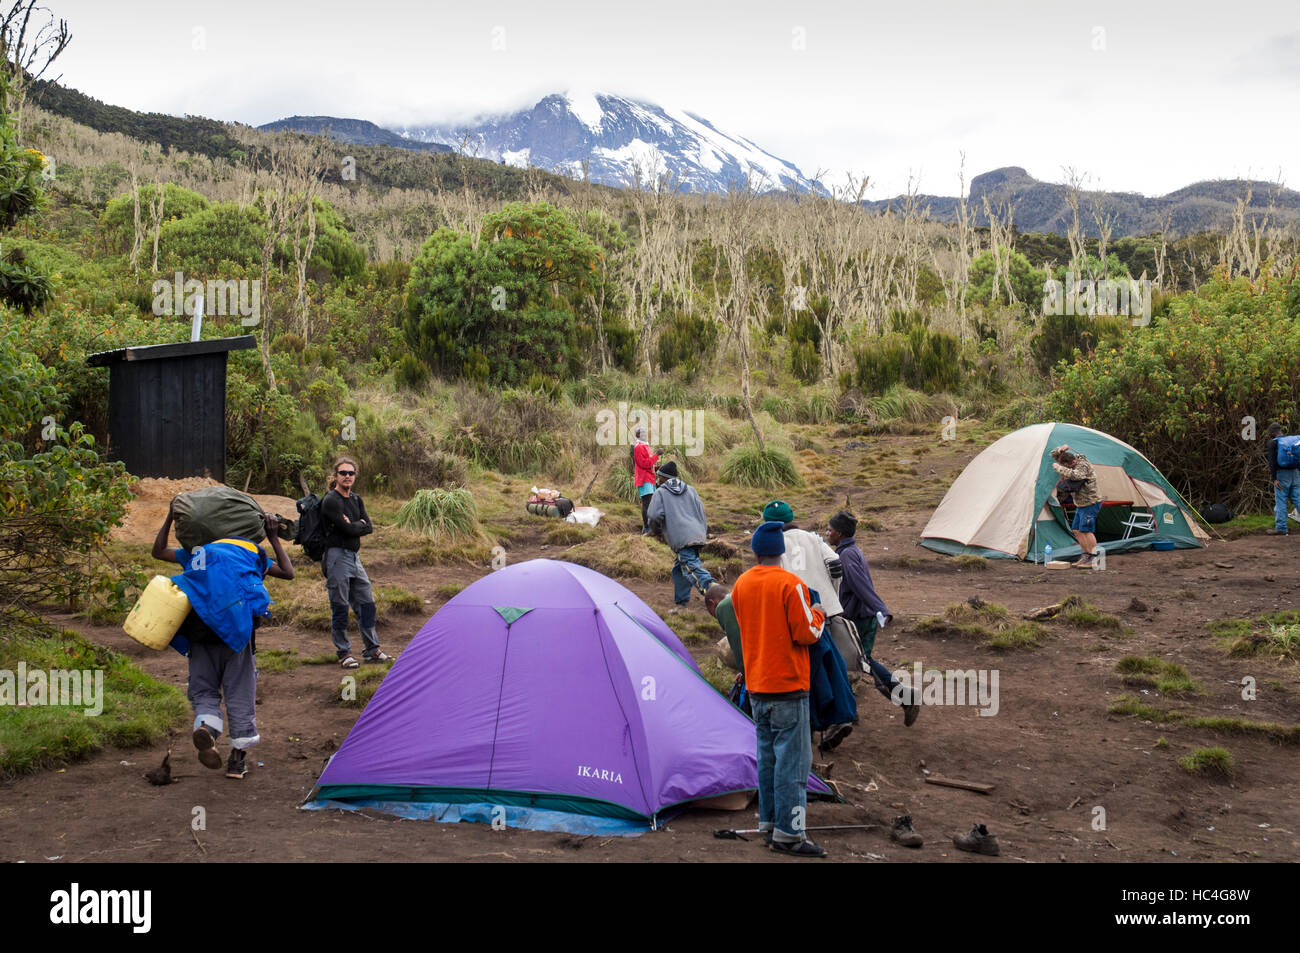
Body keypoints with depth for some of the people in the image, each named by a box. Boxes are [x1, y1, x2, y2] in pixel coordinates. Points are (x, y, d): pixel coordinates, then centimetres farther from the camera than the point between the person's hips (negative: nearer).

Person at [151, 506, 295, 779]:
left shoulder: (196, 553, 23)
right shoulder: (252, 552, 16)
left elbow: (159, 551, 35)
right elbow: (287, 572, 25)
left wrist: (171, 517, 39)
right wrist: (274, 539, 29)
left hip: (198, 630, 1)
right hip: (236, 628, -1)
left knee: (203, 688, 11)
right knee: (240, 688, 7)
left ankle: (205, 725, -22)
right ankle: (239, 755, 5)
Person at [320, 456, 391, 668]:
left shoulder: (356, 499, 14)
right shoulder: (331, 501, -11)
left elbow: (369, 527, 6)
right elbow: (347, 530, -19)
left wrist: (353, 526, -10)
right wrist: (360, 525, -1)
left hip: (354, 556, 8)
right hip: (338, 556, -8)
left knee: (366, 603, 11)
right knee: (340, 607, -2)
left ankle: (371, 649, 20)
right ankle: (344, 653, 6)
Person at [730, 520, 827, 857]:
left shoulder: (740, 585, 7)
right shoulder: (791, 585, -14)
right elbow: (806, 634, -15)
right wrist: (817, 614, 5)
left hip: (756, 686, 7)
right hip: (787, 684, -7)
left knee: (767, 754, 16)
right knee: (792, 759, -3)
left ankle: (769, 821, 22)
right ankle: (789, 833, -2)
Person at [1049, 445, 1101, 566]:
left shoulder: (1083, 465, -22)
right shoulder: (1070, 460, 4)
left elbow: (1074, 475, -43)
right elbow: (1054, 455, 12)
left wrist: (1059, 468, -31)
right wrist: (1061, 450, -10)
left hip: (1091, 502, -10)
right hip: (1081, 504, 10)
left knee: (1086, 530, -13)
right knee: (1076, 530, 9)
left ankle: (1093, 559, -9)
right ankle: (1086, 556, 16)